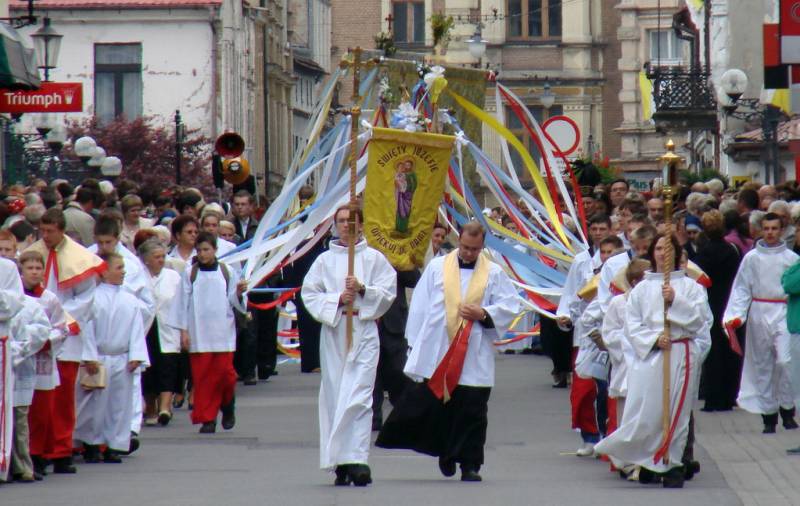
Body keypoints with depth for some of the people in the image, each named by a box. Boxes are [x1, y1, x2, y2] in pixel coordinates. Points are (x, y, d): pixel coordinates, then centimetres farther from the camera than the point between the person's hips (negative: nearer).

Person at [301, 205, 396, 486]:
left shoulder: (374, 258, 6)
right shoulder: (325, 260, 10)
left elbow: (388, 294, 3)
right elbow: (309, 294, 5)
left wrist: (363, 290, -13)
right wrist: (338, 299, -9)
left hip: (364, 331, -2)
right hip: (333, 333, 2)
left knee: (358, 397, -13)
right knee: (334, 397, 1)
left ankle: (357, 459, -19)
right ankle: (340, 463, 5)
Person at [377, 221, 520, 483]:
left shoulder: (494, 274, 6)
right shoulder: (437, 267, 6)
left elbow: (510, 307, 6)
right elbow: (419, 305, 7)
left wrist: (484, 314, -12)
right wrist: (414, 342, 2)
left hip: (475, 359, 0)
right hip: (436, 353, 0)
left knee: (472, 412, -1)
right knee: (433, 405, 2)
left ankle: (469, 463, 5)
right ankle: (446, 453, 20)